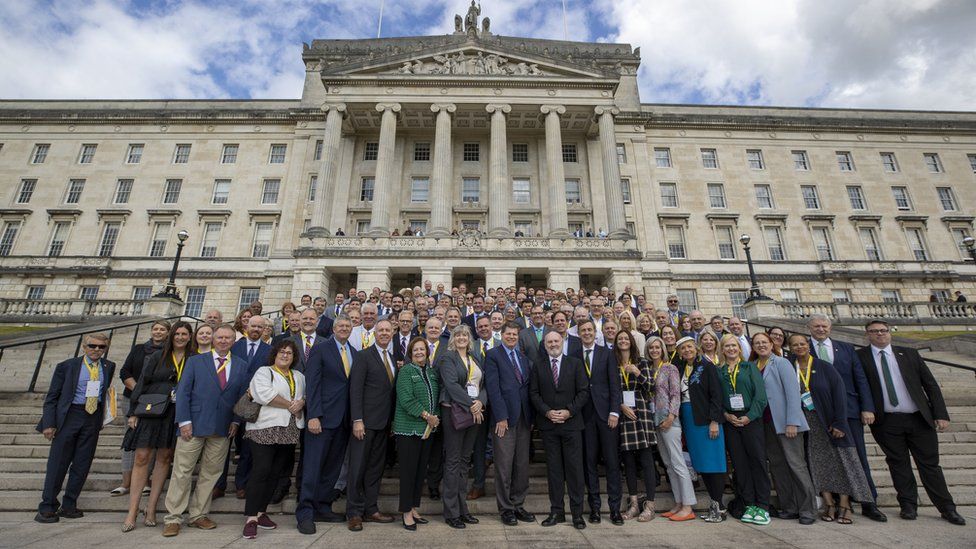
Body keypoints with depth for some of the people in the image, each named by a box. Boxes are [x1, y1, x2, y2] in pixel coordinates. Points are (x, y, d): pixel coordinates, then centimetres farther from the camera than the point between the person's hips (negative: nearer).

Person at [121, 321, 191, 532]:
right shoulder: (157, 357, 5)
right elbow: (142, 383, 5)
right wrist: (133, 412, 0)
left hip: (175, 415, 0)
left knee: (164, 458, 7)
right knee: (142, 457, -2)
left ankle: (151, 508, 16)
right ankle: (133, 511, 8)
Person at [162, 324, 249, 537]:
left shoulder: (242, 365, 7)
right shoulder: (195, 361, 4)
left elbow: (243, 395, 7)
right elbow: (182, 392, 0)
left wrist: (236, 421, -1)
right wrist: (184, 421, -8)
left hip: (223, 429, 2)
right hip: (194, 425, -2)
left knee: (210, 474, 9)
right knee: (182, 472, 3)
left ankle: (198, 515, 23)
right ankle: (173, 518, 17)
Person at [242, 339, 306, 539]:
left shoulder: (299, 377, 19)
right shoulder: (263, 372, 1)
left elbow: (306, 395, 15)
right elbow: (265, 395, -14)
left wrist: (301, 403, -8)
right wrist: (290, 405, -9)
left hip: (289, 431, 6)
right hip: (265, 429, -5)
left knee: (275, 473, 9)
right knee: (261, 471, -8)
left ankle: (261, 512, 21)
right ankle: (251, 518, -1)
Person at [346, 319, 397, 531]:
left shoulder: (393, 358, 12)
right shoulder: (364, 356, -8)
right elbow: (355, 389, -13)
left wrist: (392, 420, 10)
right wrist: (357, 420, -18)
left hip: (384, 422, 6)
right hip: (366, 420, -6)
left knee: (376, 467, 13)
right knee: (358, 467, 3)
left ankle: (370, 509, 25)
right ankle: (354, 513, 16)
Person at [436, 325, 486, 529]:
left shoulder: (476, 357, 13)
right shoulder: (447, 358, -4)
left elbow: (484, 383, 9)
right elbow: (452, 385, -15)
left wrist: (480, 402, -9)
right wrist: (470, 405, -18)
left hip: (475, 412, 6)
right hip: (454, 411, -5)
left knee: (465, 459, 12)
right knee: (453, 461, 1)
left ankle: (462, 507, 22)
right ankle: (451, 512, 11)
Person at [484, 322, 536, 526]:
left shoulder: (524, 357, 15)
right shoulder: (493, 355, -3)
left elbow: (529, 387, 14)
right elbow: (493, 387, -10)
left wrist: (532, 417, 8)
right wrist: (501, 417, -15)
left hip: (524, 417, 6)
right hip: (504, 417, -5)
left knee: (522, 465, 11)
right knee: (504, 465, 2)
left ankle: (518, 505, 25)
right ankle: (506, 509, 17)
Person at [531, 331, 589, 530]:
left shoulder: (575, 364, 3)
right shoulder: (538, 367, 7)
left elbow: (584, 391, -2)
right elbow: (534, 393, 3)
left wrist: (569, 411, -11)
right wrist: (547, 411, -10)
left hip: (571, 423, -1)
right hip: (548, 424, 1)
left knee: (575, 467, 3)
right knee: (553, 469, 8)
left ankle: (577, 512, 15)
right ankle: (557, 511, 19)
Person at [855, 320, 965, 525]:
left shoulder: (909, 354, 6)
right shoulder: (860, 357, -2)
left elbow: (930, 384, 6)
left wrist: (941, 414, 0)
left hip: (919, 418, 2)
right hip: (887, 422, -2)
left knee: (930, 464, 8)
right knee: (898, 464, 7)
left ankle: (947, 508, 21)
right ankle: (908, 505, 19)